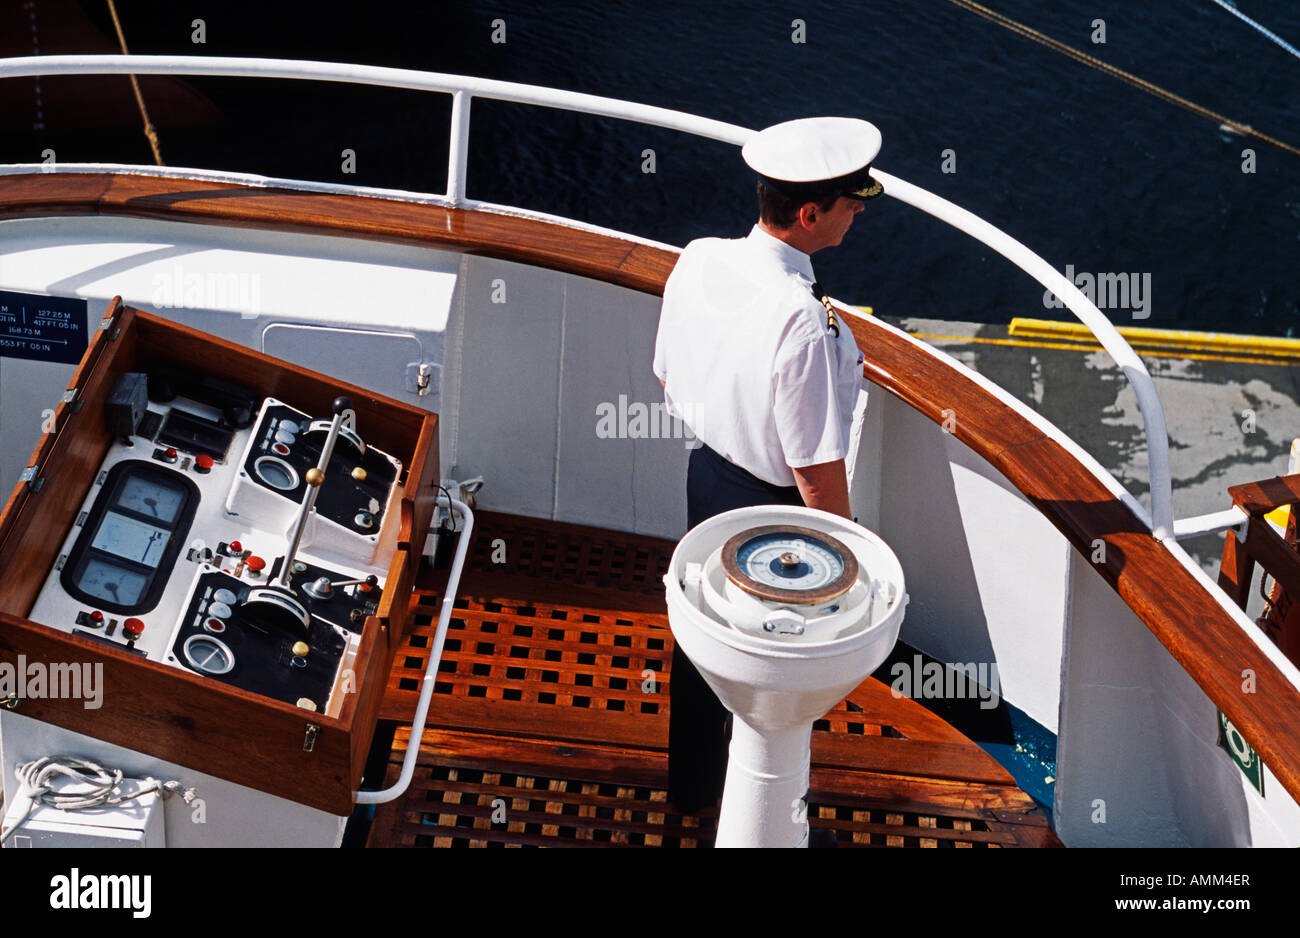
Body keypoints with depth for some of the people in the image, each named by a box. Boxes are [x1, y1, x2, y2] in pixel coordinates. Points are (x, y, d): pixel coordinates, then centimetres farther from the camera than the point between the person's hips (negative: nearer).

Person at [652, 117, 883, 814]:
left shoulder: (697, 260, -11)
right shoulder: (802, 320, -34)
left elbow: (667, 378, 5)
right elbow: (817, 471, -26)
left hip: (706, 476, 7)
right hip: (776, 508, -7)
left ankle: (689, 791, 50)